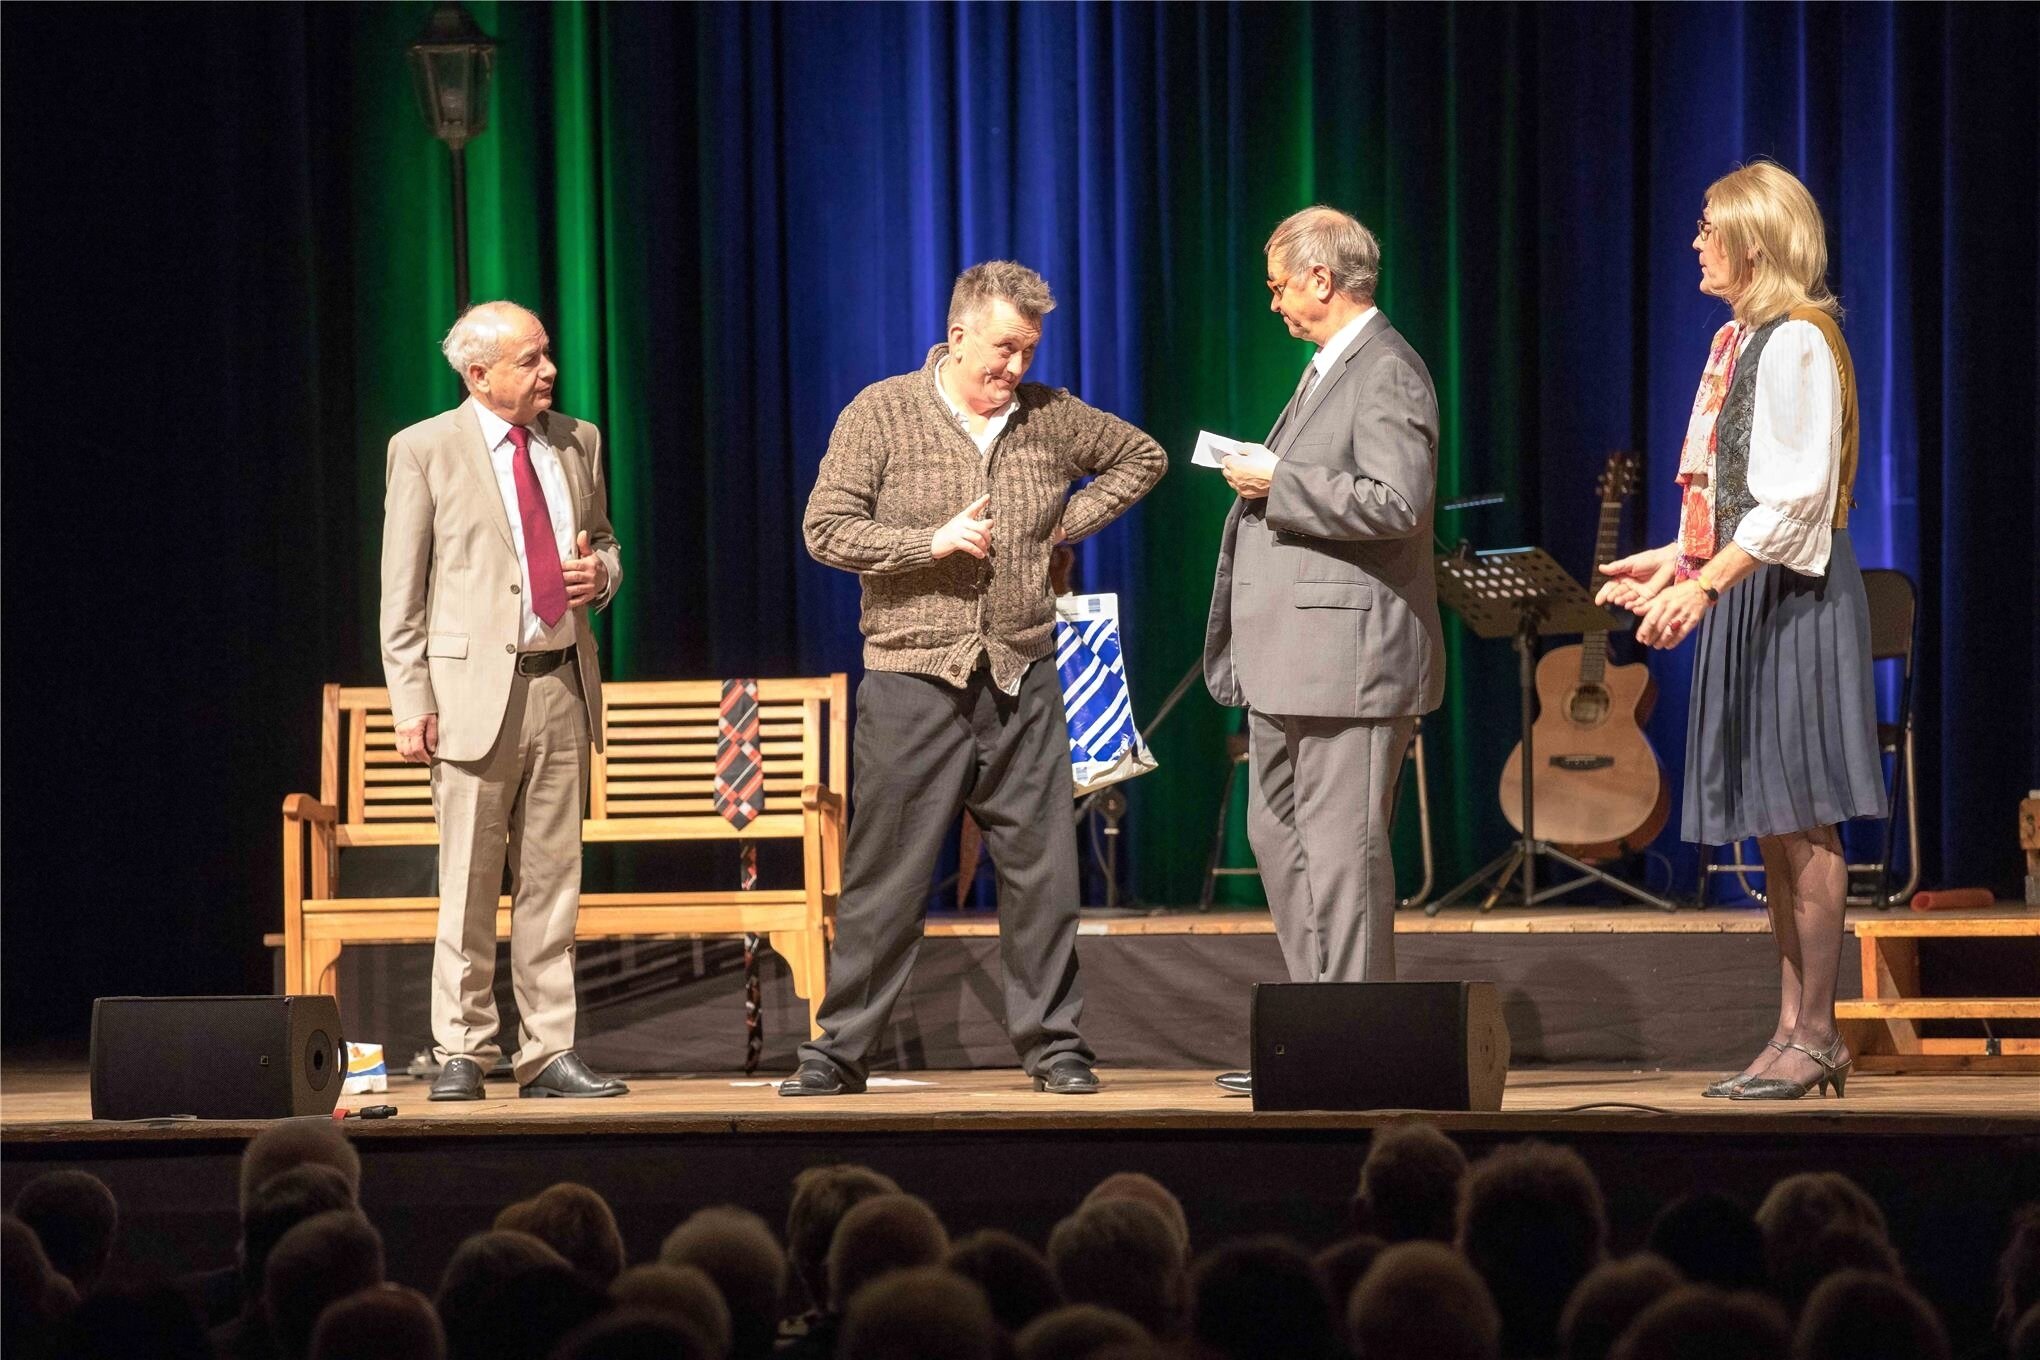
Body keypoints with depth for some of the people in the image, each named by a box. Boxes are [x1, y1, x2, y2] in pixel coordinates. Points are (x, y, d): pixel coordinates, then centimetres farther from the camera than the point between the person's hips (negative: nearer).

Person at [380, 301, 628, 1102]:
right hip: (475, 685, -4)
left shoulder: (578, 443, 13)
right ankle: (460, 1052, 5)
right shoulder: (425, 450, 0)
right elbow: (401, 589, -1)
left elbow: (604, 543, 25)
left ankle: (548, 1052, 9)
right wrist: (410, 698, -8)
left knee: (553, 880, 5)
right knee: (468, 886, -2)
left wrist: (600, 572, 0)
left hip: (563, 683, 4)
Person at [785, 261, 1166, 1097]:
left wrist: (1072, 522, 10)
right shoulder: (882, 414, -1)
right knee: (885, 878, -1)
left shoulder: (1051, 417, 8)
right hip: (913, 684, -3)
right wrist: (931, 541, -14)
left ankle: (1053, 1044, 13)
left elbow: (1143, 457, 23)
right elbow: (826, 530, -5)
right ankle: (839, 1050, 7)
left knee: (1043, 870, 3)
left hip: (1022, 683, 3)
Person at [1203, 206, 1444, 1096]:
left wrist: (1279, 483, -18)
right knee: (1278, 838, 14)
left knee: (1340, 851, -7)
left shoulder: (1387, 373, -12)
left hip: (1350, 654, -11)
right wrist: (1262, 478, 15)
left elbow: (1395, 501, -24)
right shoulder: (1329, 369, 20)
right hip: (1290, 657, 11)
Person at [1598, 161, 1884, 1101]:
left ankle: (1815, 1036, -2)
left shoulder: (1797, 344, -13)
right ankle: (1796, 1029, 14)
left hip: (1792, 595, -10)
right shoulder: (1739, 341, 16)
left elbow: (1797, 500, -20)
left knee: (1800, 816, -6)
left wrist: (1705, 584, -25)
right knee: (1772, 828, 10)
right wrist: (1672, 560, 20)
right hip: (1745, 597, 10)